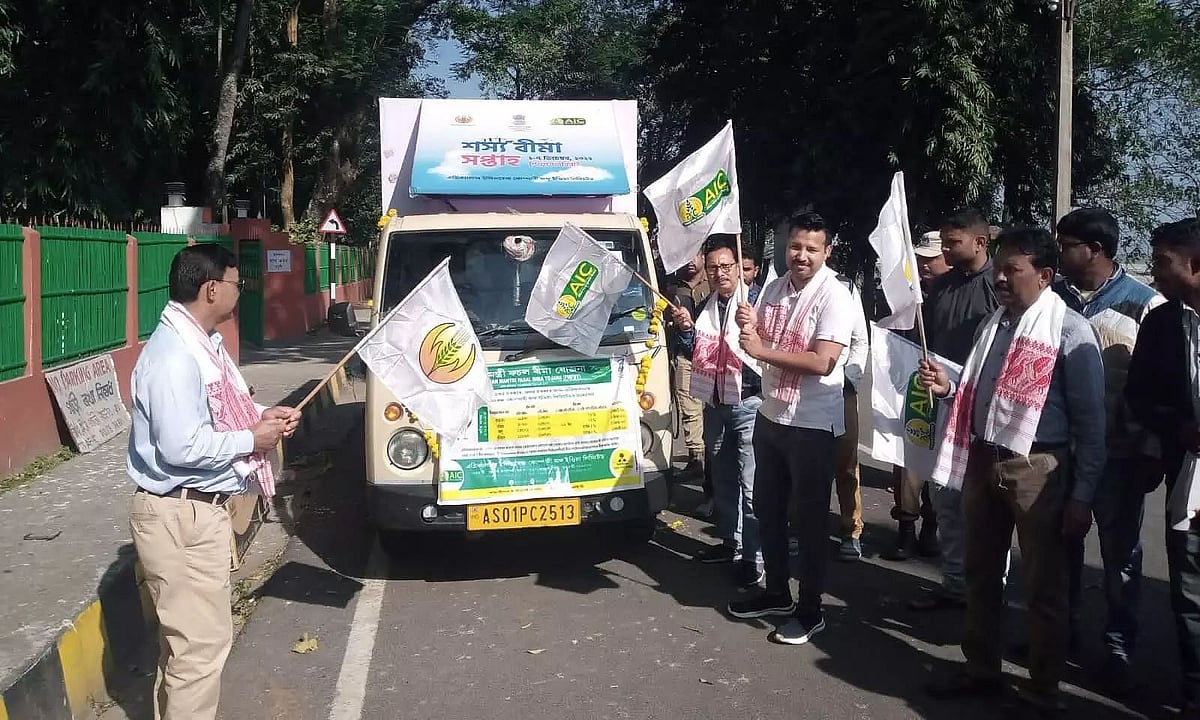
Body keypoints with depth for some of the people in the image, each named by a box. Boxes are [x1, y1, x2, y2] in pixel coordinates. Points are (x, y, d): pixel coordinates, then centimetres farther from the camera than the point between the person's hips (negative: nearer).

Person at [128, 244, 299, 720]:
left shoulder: (202, 343, 8)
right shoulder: (173, 355, -23)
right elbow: (182, 447, -28)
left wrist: (260, 415, 5)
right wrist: (252, 439, -16)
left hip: (200, 508, 11)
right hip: (179, 516, -11)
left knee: (186, 636, 22)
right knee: (201, 641, -3)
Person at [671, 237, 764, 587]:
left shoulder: (756, 299, -9)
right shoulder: (705, 307, 11)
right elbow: (694, 351, 13)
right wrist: (686, 329, -5)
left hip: (748, 403, -7)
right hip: (715, 403, 7)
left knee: (751, 485, -6)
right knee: (722, 479, 17)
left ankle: (753, 556, 0)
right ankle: (731, 542, 30)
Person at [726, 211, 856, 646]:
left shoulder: (835, 297, -16)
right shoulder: (775, 288, 6)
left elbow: (823, 363, -26)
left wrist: (761, 349, -24)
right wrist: (749, 327, -7)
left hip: (812, 424, -7)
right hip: (770, 416, 8)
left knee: (810, 518, 3)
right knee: (767, 509, 17)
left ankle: (810, 610, 16)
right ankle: (777, 593, 34)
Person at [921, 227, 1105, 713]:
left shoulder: (1069, 331, -11)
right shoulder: (994, 323, 11)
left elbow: (1091, 421, -11)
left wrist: (1082, 496, -13)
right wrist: (948, 389, 1)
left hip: (1037, 470, -7)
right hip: (983, 461, 7)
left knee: (1043, 587, 7)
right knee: (981, 575, 17)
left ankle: (1043, 692, 23)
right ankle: (981, 671, 33)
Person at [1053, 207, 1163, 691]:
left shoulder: (1145, 305, -7)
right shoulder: (1053, 296, 3)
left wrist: (1151, 445, -9)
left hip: (1117, 450, -3)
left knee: (1120, 551, 9)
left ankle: (1119, 645, 21)